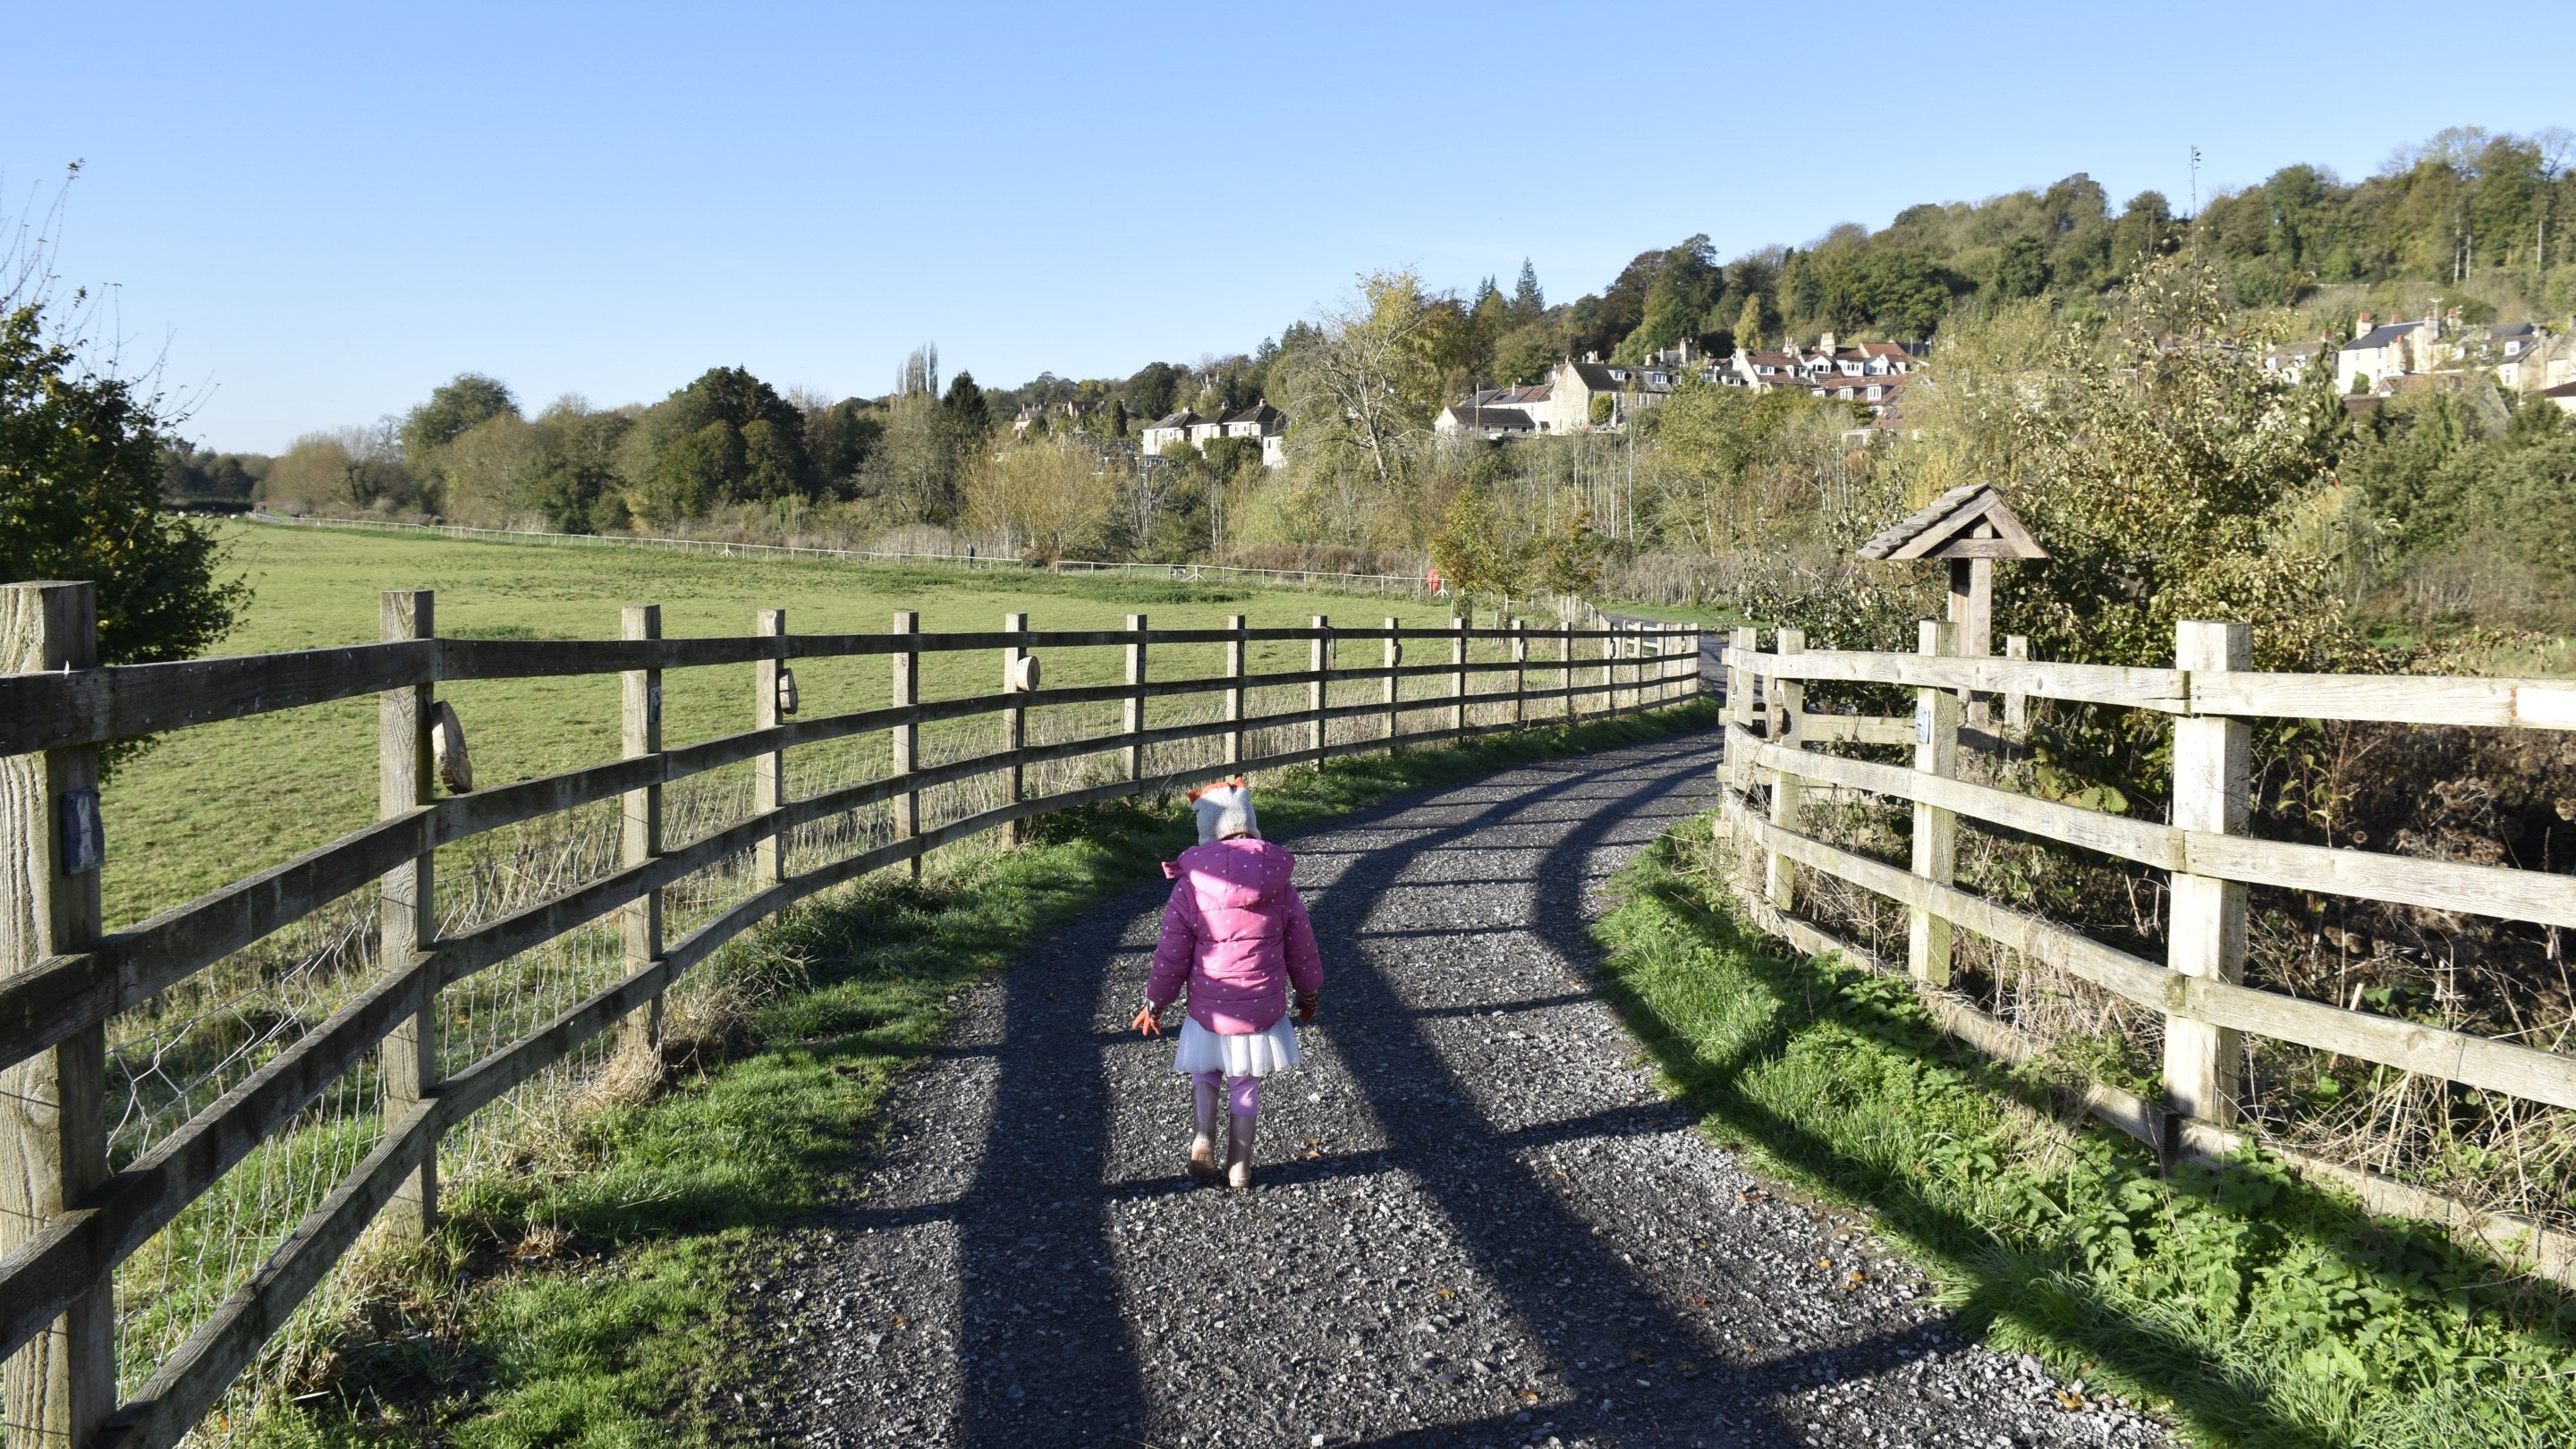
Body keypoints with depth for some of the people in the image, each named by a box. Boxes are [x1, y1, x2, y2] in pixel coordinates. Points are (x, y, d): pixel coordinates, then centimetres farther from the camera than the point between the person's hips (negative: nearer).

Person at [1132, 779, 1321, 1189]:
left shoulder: (1190, 886, -9)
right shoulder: (1278, 882, -3)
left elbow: (1171, 955, -5)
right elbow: (1302, 946, 4)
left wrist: (1154, 1003, 9)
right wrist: (1309, 992, 20)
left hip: (1208, 1011, -1)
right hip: (1263, 1010, 1)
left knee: (1203, 1072, 23)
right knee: (1246, 1087, 16)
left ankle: (1204, 1139, 2)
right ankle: (1240, 1167, 22)